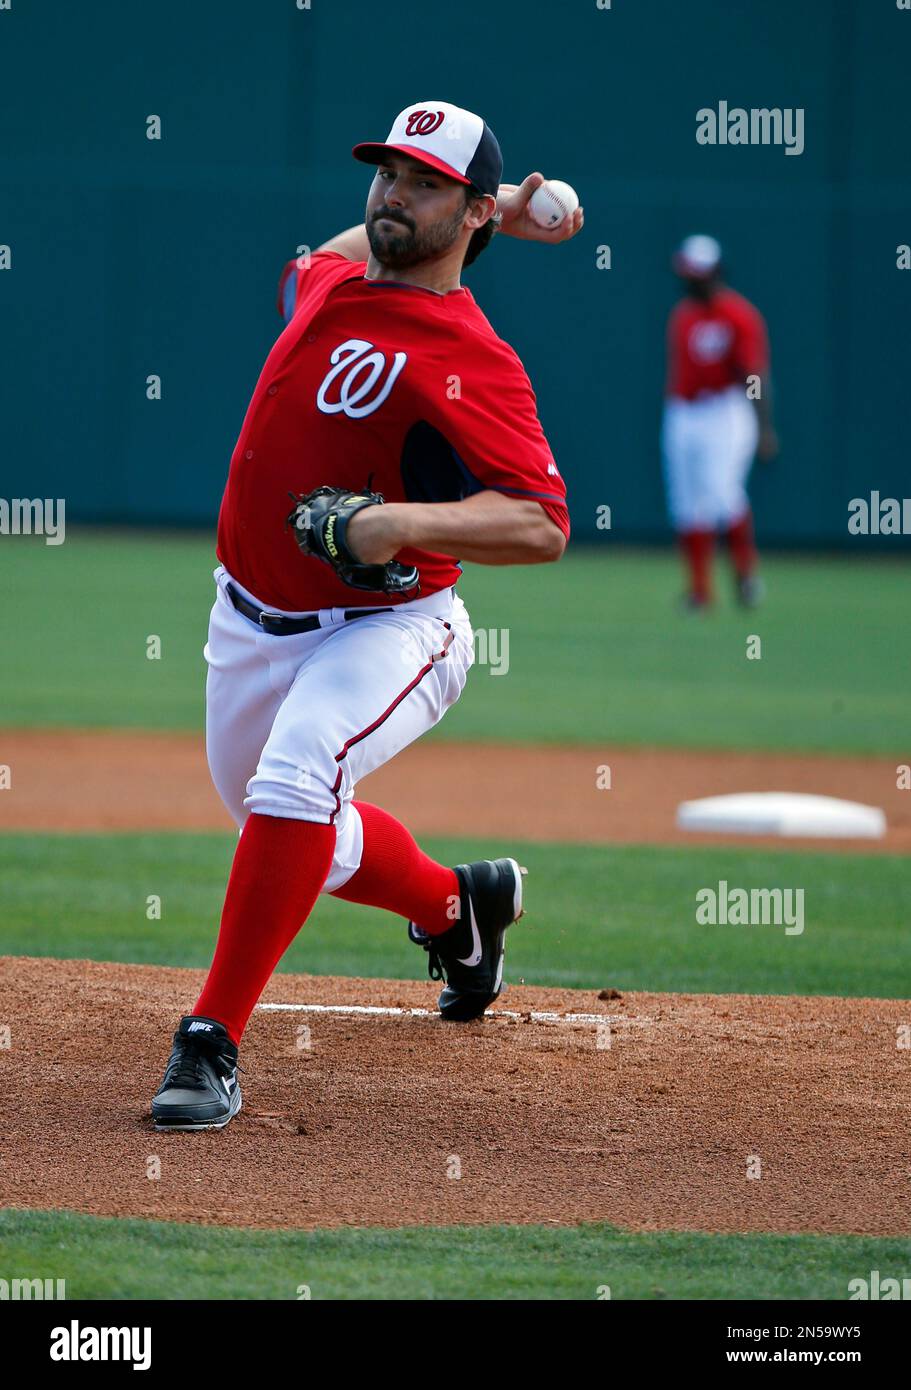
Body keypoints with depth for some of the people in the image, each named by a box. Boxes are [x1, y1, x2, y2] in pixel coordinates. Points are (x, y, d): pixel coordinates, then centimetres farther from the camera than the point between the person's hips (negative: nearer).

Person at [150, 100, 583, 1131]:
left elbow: (543, 525, -27)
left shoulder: (469, 362, -19)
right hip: (250, 622, 8)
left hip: (388, 630, -8)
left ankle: (211, 1044, -30)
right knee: (299, 843, 21)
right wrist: (493, 218, 16)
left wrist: (407, 523, -40)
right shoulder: (327, 279, 2)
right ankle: (458, 906, 50)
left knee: (294, 782, -34)